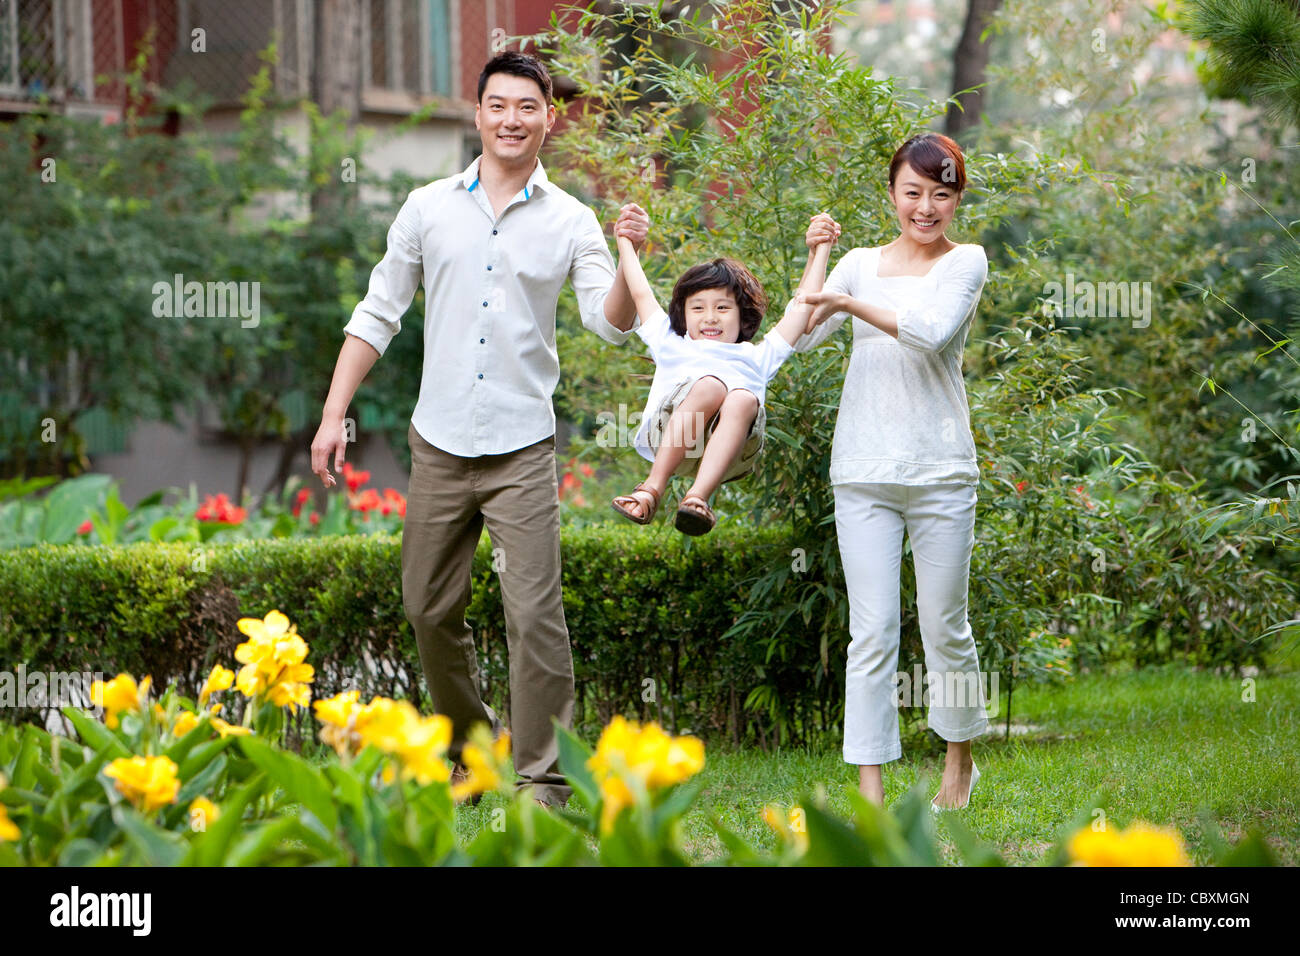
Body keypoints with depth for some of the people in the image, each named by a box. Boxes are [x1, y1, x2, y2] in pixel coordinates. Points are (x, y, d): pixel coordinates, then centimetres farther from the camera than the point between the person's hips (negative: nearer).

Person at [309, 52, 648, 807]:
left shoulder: (570, 222, 3)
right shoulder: (429, 207, 6)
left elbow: (611, 325, -5)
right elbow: (378, 316, 10)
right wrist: (334, 414, 4)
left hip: (522, 447, -2)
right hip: (440, 442, 3)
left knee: (535, 616, -9)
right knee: (431, 611, 10)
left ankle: (544, 781, -4)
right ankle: (471, 751, 29)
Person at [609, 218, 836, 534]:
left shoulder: (756, 357, 42)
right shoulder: (671, 347, 42)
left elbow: (802, 307, 40)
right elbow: (641, 294, 46)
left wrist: (818, 251, 41)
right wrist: (626, 243, 53)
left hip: (729, 450, 0)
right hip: (666, 438, 0)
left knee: (743, 400, -34)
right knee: (710, 385, -33)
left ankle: (698, 496, -53)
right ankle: (654, 487, -45)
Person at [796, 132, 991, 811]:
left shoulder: (966, 262, 2)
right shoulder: (860, 264, 13)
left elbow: (931, 330, -15)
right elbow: (802, 337, 5)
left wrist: (851, 302, -11)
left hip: (940, 468, -2)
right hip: (864, 470, 2)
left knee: (944, 627, 6)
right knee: (872, 630, -4)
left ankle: (959, 759, 29)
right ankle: (870, 788, -5)